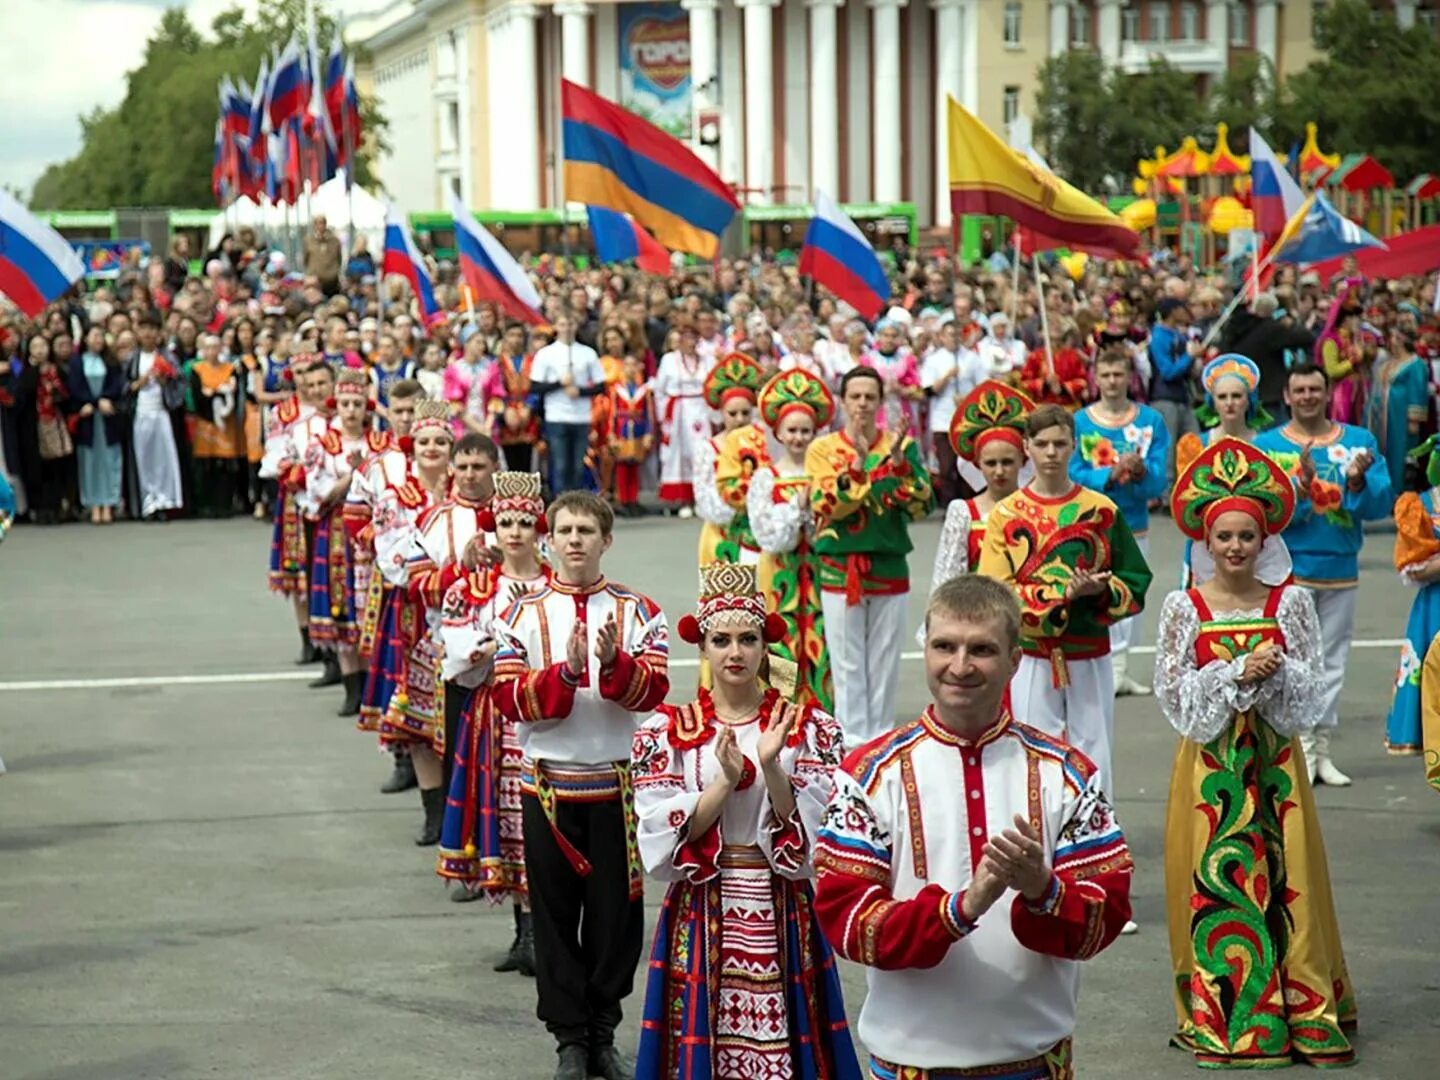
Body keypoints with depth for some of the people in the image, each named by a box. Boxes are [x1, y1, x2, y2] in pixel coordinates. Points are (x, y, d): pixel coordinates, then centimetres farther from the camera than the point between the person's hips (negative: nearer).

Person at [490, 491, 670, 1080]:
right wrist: (565, 672, -22)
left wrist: (613, 663, -27)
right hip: (548, 783, 0)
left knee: (616, 911, 5)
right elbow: (509, 698, -7)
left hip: (618, 783, 0)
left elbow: (653, 691, -9)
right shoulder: (522, 615, 2)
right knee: (555, 915, 4)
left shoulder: (637, 611, 3)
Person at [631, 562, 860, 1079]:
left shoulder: (810, 728, 1)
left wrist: (771, 770, -20)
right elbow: (661, 842, -7)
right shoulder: (666, 731, 1)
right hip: (701, 915, 0)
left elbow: (815, 837, -6)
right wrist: (725, 781, -19)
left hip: (783, 916, 0)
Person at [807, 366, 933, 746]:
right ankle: (853, 740, 7)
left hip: (890, 567, 2)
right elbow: (825, 506, -14)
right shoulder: (823, 449, 0)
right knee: (847, 662, 1)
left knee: (885, 662, 7)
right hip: (840, 568, -1)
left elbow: (922, 506, -6)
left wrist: (899, 464, -19)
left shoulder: (901, 445, 3)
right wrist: (857, 464, -24)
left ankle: (881, 738, 16)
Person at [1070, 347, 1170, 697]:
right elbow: (1074, 476, -10)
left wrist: (1141, 471, -25)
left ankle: (1120, 668, 20)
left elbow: (1159, 482, -5)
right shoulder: (1080, 422, -4)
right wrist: (1112, 474, -24)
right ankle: (1110, 669, 3)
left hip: (1134, 524, 2)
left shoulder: (1150, 420, -1)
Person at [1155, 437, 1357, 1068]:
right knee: (1214, 880, 0)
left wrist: (1275, 672, -18)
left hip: (1275, 761, 1)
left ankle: (1298, 1010, 11)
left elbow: (1311, 689, 0)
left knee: (1282, 879, 2)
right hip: (1211, 763, -1)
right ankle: (1219, 1017, 8)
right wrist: (1237, 673, -15)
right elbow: (1173, 693, -5)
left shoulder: (1290, 603, 1)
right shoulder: (1183, 608, -2)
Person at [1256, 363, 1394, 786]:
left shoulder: (1359, 441, 3)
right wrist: (1301, 488, -27)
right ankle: (1302, 751, 2)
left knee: (1332, 661, 8)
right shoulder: (1266, 446, -2)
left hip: (1341, 569, 2)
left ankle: (1322, 749, 15)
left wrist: (1358, 483, -24)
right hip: (1289, 569, -2)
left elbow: (1381, 505, -5)